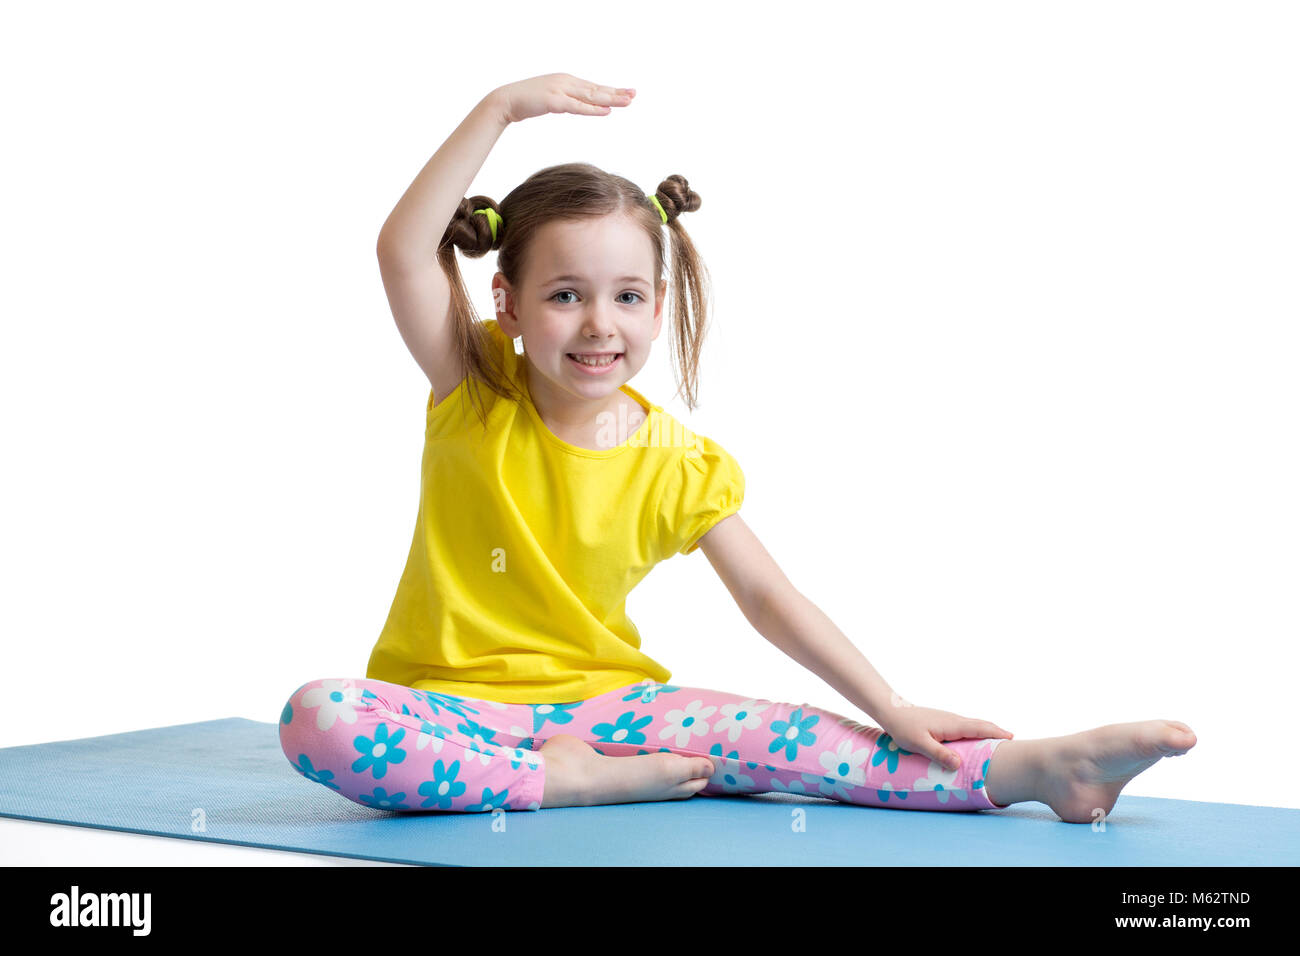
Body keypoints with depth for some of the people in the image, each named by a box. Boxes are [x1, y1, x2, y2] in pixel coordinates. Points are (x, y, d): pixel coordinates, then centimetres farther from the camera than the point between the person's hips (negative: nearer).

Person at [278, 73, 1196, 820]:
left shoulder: (678, 463, -2)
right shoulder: (475, 397, -6)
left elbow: (768, 597, -1)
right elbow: (406, 250, -20)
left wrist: (892, 710, -10)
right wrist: (500, 108, -25)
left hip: (597, 699, 2)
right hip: (451, 705, -1)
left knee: (784, 733, -24)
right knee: (318, 720, -35)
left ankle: (1033, 769, -24)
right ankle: (567, 781, -30)